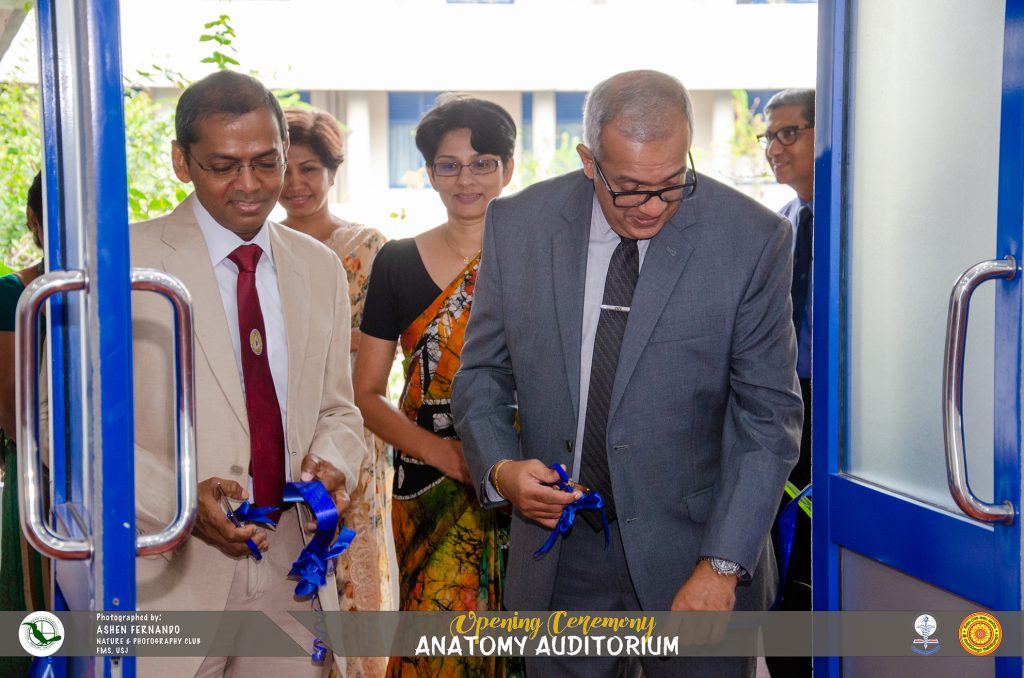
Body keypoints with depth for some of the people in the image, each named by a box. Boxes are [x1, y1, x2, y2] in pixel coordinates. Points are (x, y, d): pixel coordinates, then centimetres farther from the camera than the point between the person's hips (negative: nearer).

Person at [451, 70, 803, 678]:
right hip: (557, 551, 2)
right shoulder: (517, 225, -3)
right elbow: (483, 372, 7)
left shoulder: (751, 238, -10)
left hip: (691, 546, -2)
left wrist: (722, 563, -14)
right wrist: (500, 468, -12)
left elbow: (768, 413, -8)